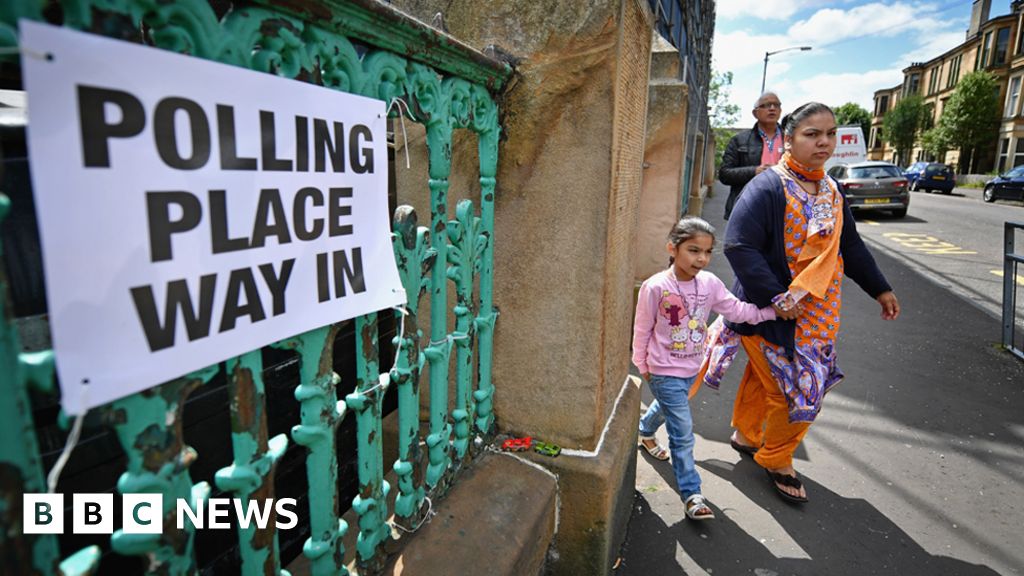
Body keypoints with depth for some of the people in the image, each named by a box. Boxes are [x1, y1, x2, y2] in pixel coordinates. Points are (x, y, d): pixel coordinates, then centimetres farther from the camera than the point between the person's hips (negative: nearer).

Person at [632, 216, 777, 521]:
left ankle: (644, 433, 61)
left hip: (691, 368, 6)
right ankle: (691, 493, 8)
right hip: (664, 371, -6)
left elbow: (739, 310, -2)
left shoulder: (709, 283, -8)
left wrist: (774, 310, -13)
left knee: (664, 407, 31)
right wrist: (642, 365, -4)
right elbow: (642, 329, -12)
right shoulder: (655, 287, -23)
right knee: (683, 431, -5)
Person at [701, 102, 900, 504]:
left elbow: (850, 244, 19)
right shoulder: (768, 187, -17)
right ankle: (776, 461, 25)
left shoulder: (831, 190, 9)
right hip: (771, 310, -7)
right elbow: (739, 246, -25)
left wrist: (879, 289, 22)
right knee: (793, 391, 0)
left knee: (764, 377, 19)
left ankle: (746, 435, 41)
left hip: (818, 313, 7)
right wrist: (776, 297, -25)